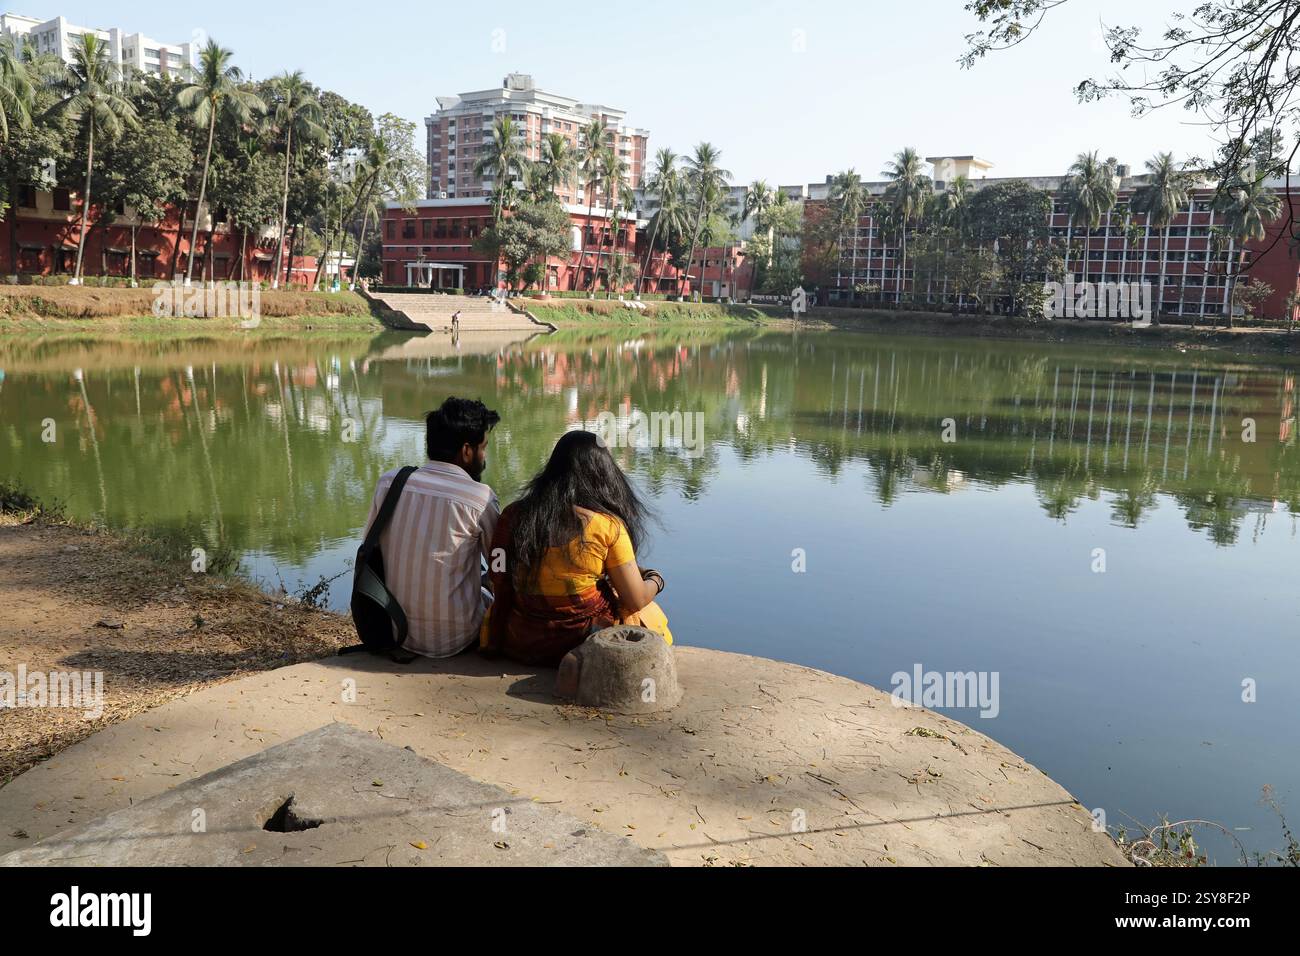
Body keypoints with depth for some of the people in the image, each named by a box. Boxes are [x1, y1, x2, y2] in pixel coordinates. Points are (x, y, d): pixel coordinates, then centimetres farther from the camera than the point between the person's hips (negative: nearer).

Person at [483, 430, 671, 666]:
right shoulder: (608, 526, -14)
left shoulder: (514, 515, -6)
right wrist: (656, 579, 12)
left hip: (520, 646, 3)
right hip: (586, 644, -3)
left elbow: (499, 583, 3)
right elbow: (636, 600, -9)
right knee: (647, 612, 27)